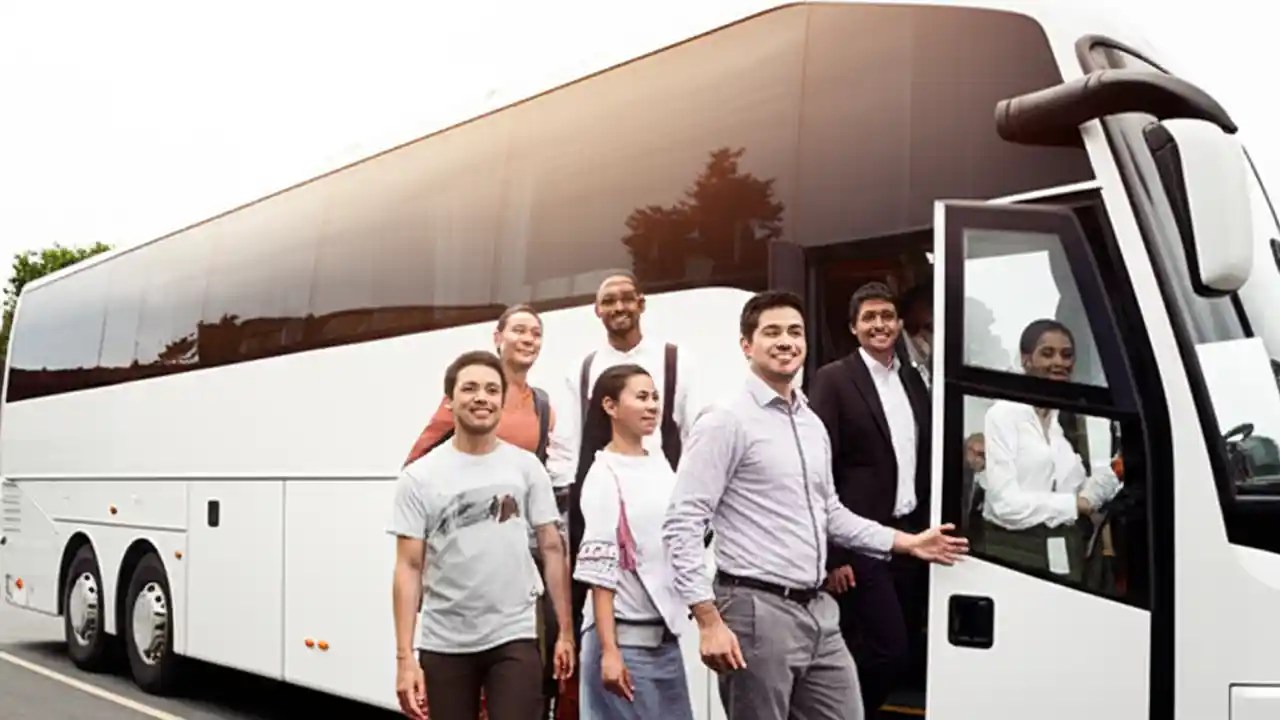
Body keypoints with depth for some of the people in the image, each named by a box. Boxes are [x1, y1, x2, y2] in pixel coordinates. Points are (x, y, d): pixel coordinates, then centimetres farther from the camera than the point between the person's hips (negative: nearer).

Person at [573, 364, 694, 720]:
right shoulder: (604, 476, -10)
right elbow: (599, 571, -15)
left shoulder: (661, 467, 10)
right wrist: (609, 649, -20)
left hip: (665, 635, 7)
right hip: (624, 636, -7)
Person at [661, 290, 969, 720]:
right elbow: (683, 525, -15)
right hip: (758, 610, -7)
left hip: (818, 610, 8)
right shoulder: (726, 421, -10)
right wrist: (709, 620, -21)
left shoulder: (813, 425, 14)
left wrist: (905, 542, 19)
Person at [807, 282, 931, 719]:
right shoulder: (833, 380, -6)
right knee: (888, 651, -10)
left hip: (911, 536, 7)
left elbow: (924, 462, 16)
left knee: (910, 652, 7)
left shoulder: (914, 381, 13)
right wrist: (831, 554, -14)